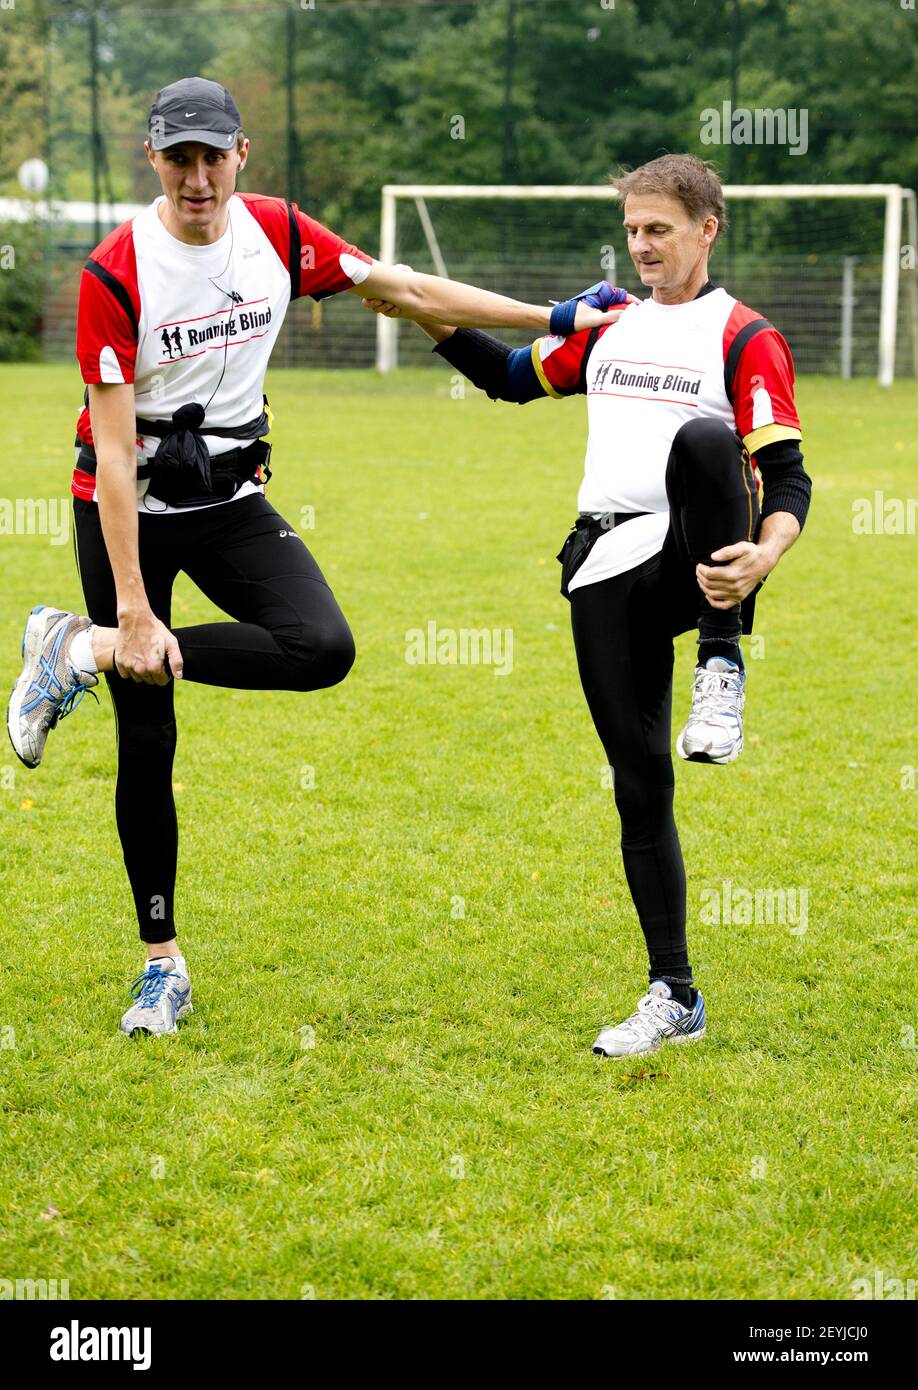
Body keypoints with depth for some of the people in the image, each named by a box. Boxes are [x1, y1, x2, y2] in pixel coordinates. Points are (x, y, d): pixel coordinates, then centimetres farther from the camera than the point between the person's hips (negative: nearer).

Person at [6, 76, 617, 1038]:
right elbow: (114, 454, -22)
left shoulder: (278, 235, -6)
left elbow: (405, 291, 6)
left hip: (230, 499, 4)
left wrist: (559, 319, 4)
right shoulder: (116, 272, -20)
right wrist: (136, 612, -26)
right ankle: (162, 966, 14)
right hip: (126, 508, -4)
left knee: (324, 649, -23)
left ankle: (83, 652, -9)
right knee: (145, 741, -1)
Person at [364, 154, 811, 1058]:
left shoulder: (744, 338, 1)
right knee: (640, 780, 4)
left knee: (703, 443, -38)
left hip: (697, 565, -6)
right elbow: (516, 378, 33)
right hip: (605, 573, 6)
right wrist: (430, 319, 18)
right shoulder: (610, 325, 20)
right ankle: (674, 998, 14)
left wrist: (765, 555, -27)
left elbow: (787, 477, -7)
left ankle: (722, 664, -26)